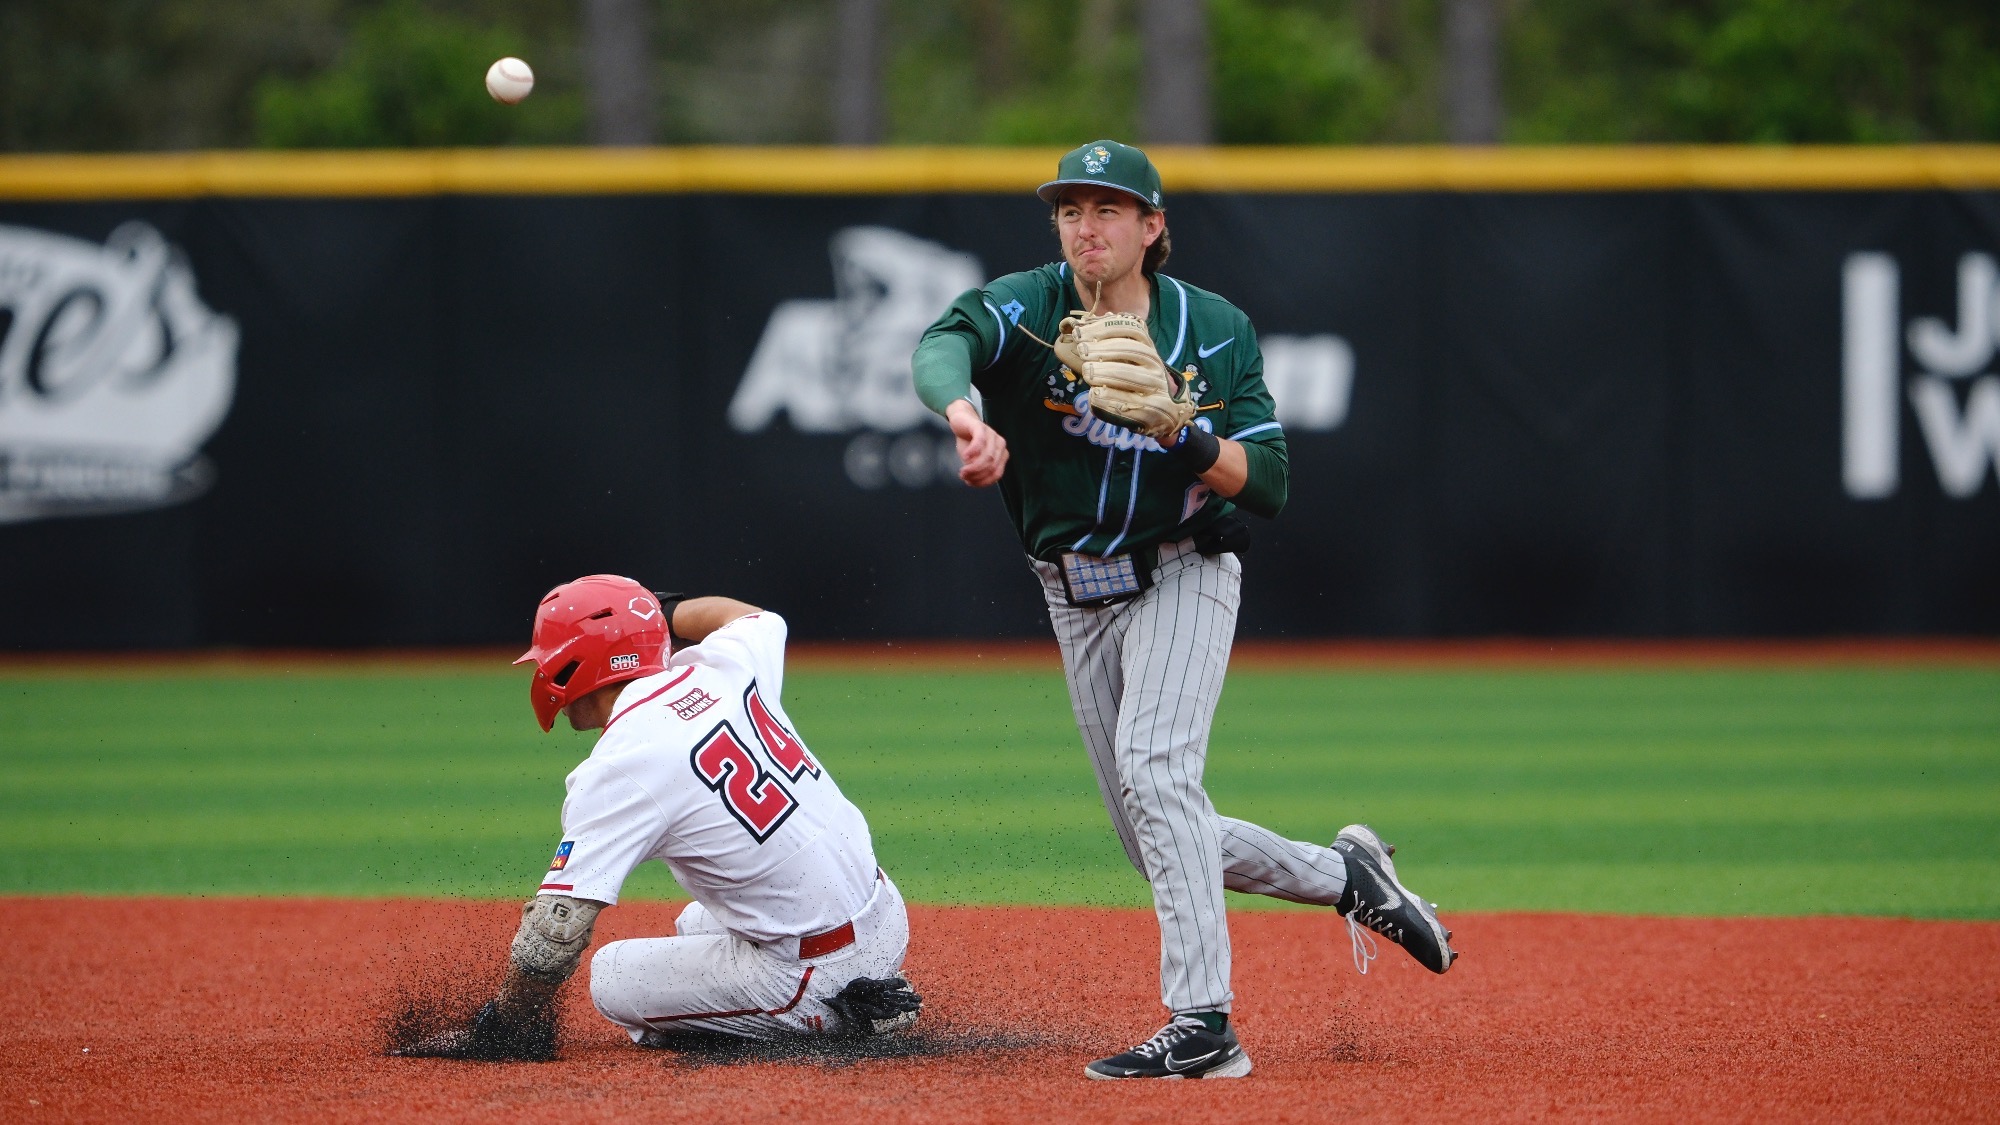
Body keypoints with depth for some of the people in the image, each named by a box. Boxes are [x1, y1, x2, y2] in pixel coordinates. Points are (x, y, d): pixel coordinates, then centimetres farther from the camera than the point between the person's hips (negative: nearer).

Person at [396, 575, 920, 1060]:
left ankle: (830, 1015, -3)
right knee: (698, 924, 33)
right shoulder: (721, 670, 2)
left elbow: (557, 926, -19)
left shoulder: (617, 771, -17)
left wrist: (505, 1028, -7)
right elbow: (758, 618, 29)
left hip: (814, 971, -9)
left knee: (613, 980, 5)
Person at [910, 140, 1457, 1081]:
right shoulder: (1030, 307, -8)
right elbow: (942, 344, -32)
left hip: (1182, 575, -4)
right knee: (1161, 848, 7)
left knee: (1153, 765, -26)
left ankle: (1202, 1026, -30)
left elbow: (1266, 486, -11)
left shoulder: (1215, 331, -7)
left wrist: (1178, 428, -29)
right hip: (1075, 596, 4)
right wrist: (965, 414, -55)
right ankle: (1344, 877, 31)